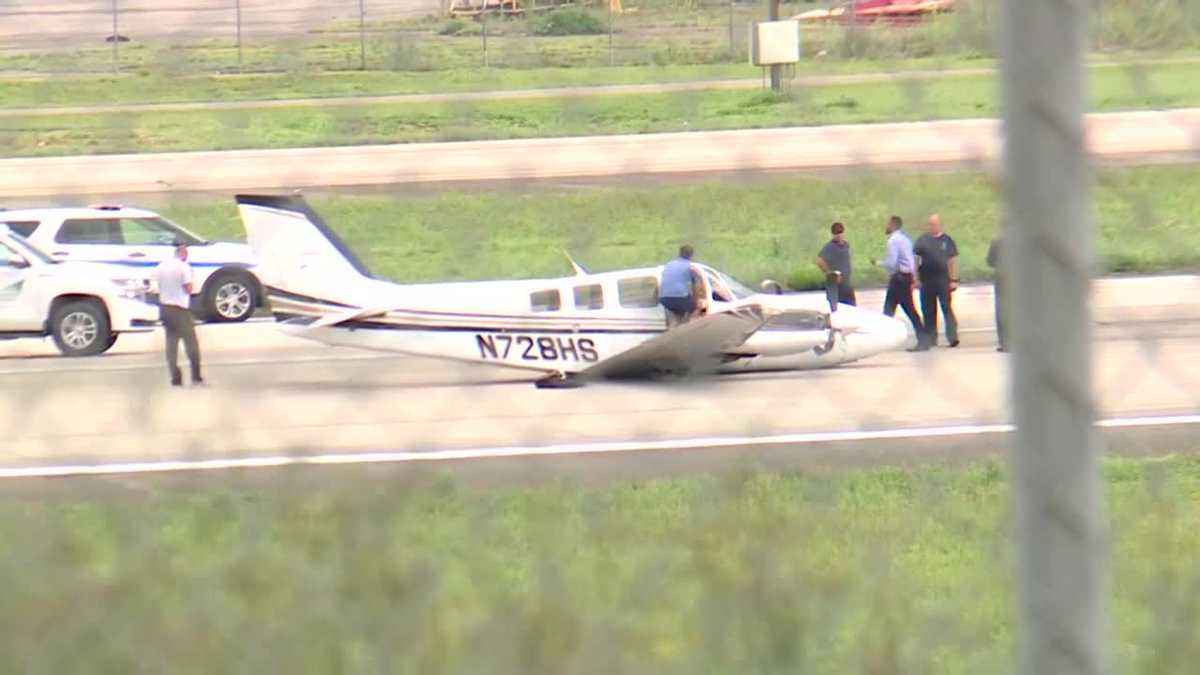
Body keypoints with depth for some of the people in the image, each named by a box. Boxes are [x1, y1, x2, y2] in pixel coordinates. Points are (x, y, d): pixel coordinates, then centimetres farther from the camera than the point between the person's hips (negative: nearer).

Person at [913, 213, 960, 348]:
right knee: (928, 311, 7)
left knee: (947, 309, -7)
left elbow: (953, 261, 3)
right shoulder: (922, 240, 6)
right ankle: (931, 339, 15)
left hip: (943, 280, -2)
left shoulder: (947, 241, 3)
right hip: (926, 280, 2)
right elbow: (915, 260, 7)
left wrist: (954, 280, -2)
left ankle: (952, 337, -8)